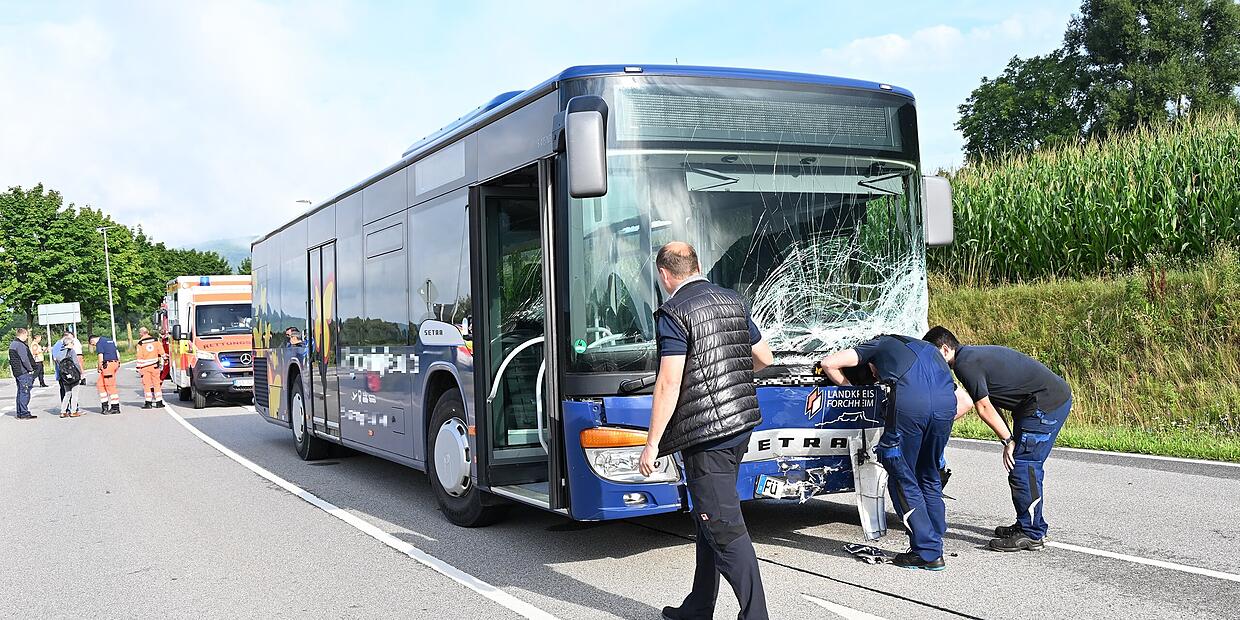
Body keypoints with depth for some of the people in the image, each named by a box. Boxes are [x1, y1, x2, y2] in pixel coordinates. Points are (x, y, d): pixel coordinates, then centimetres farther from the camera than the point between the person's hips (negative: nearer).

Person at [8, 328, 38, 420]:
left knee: (20, 393, 14)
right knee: (25, 393, -7)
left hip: (16, 373, 10)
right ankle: (24, 414, -7)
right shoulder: (20, 345, -16)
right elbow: (24, 359, -20)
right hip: (24, 372, -10)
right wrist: (30, 369, -10)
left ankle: (19, 413, 18)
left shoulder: (12, 344, 16)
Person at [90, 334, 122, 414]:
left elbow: (101, 357, -13)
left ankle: (116, 407, -1)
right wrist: (118, 364, 19)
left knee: (111, 386, -4)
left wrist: (99, 368, -2)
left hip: (107, 364, -9)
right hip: (115, 363, 9)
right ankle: (104, 405, 14)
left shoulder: (99, 343, -7)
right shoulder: (110, 340, 19)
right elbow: (117, 353, 19)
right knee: (100, 384, 15)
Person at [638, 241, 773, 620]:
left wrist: (652, 444, -13)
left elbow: (669, 383, -18)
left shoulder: (674, 313, -13)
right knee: (708, 521, 18)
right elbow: (764, 357, 18)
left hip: (705, 433, -9)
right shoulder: (732, 302, 11)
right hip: (740, 424, 9)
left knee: (724, 527, -4)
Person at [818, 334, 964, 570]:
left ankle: (926, 552, 7)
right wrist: (936, 427, 36)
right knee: (929, 477, 21)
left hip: (909, 400, -5)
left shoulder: (879, 344, 30)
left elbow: (828, 363, 21)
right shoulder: (928, 350, 41)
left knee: (903, 479, 9)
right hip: (946, 403, 5)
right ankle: (935, 550, 23)